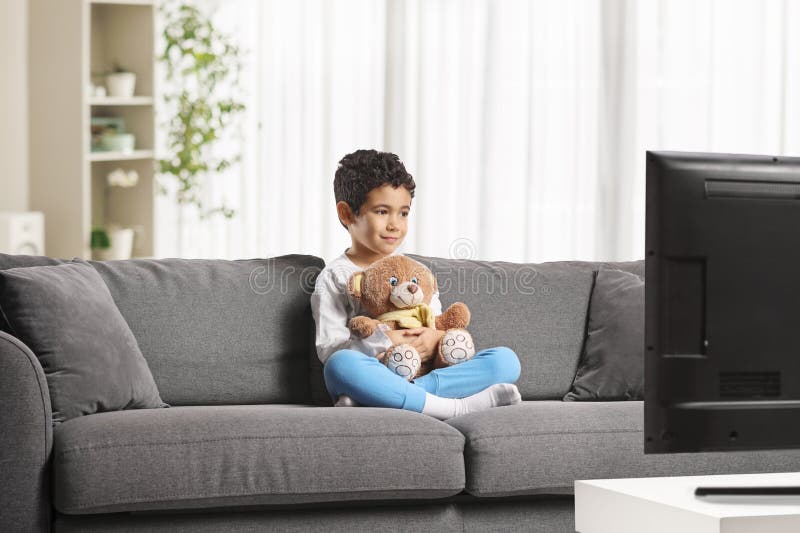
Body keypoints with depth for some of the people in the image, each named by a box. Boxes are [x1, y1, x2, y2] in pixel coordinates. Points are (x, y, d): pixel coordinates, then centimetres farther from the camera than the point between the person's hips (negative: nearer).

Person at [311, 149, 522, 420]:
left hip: (424, 372, 5)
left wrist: (435, 336, -5)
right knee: (341, 365, -39)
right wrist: (383, 342, -17)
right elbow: (328, 349, -2)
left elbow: (438, 325, 21)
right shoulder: (335, 277, 6)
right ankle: (454, 407, -35)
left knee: (505, 360, -16)